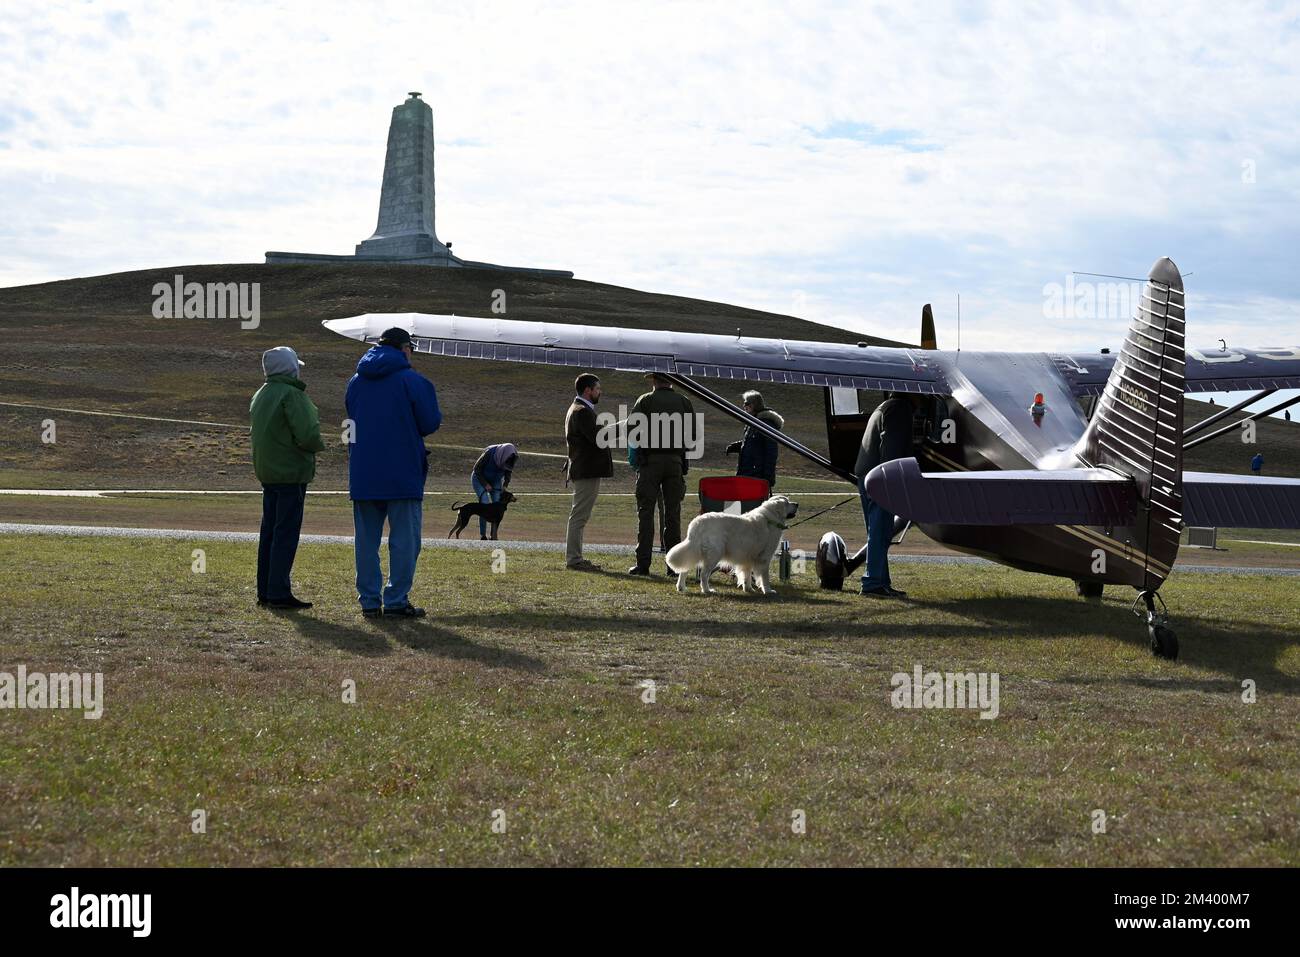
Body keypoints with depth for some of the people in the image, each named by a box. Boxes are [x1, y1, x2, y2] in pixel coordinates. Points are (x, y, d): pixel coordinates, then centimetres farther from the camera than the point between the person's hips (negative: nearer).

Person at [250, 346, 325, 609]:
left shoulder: (259, 395, 15)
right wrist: (318, 446, -2)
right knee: (286, 532, -6)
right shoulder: (291, 394, -15)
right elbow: (307, 434, -22)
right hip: (291, 472, -9)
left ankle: (265, 591, 18)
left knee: (269, 530, 13)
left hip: (266, 472, 9)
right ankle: (279, 592, -6)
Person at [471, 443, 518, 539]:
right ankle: (482, 535, -12)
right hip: (480, 478, -4)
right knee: (485, 505, -19)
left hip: (495, 480, 4)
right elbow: (477, 469, -21)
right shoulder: (489, 453, -33)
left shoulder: (511, 458, -20)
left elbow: (508, 471, 0)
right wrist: (485, 484, -20)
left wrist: (504, 486, -11)